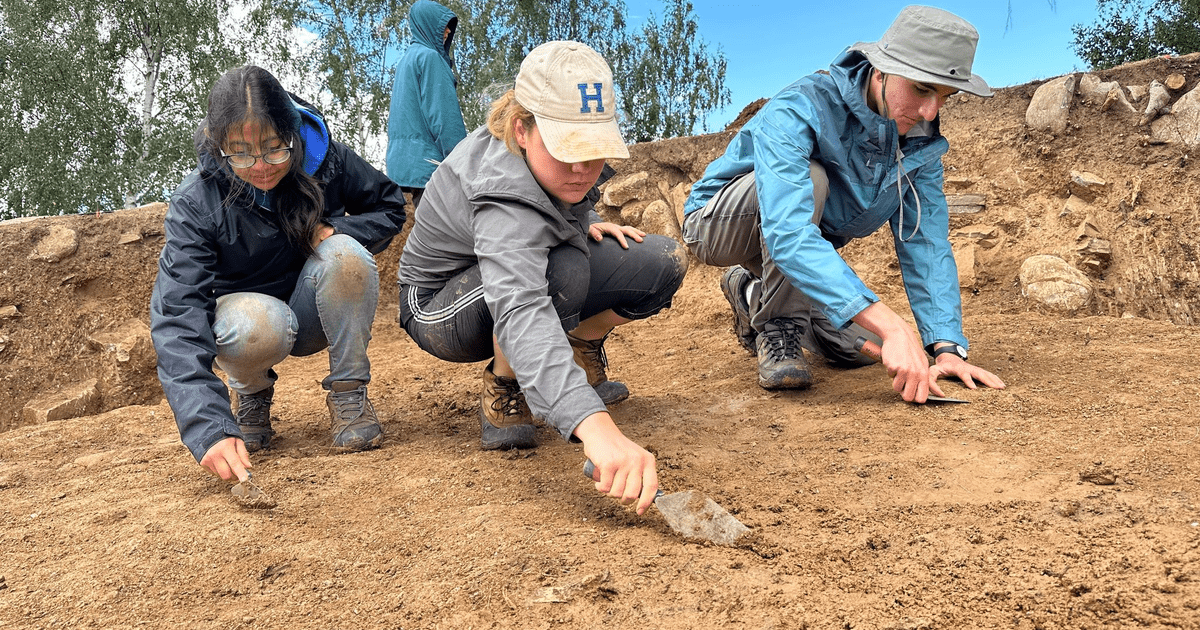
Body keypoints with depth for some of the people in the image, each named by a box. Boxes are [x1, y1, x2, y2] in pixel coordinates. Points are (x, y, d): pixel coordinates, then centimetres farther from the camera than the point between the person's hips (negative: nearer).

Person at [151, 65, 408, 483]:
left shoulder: (326, 160, -17)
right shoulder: (195, 205, -24)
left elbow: (390, 207, 2)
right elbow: (176, 317, -34)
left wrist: (335, 230, -22)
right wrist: (210, 429, -47)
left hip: (318, 315, 2)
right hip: (247, 323, -1)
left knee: (344, 255, -31)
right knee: (257, 322, -38)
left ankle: (349, 394, -12)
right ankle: (252, 396, 0)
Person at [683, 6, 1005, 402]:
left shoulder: (920, 141, -12)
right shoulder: (797, 112, -35)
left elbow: (925, 244, -12)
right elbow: (788, 234, -48)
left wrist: (947, 347, -25)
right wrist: (891, 326, -54)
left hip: (799, 250, 6)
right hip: (720, 222, -6)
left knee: (860, 347, -4)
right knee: (810, 177, -35)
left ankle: (753, 292, 19)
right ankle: (777, 325, -18)